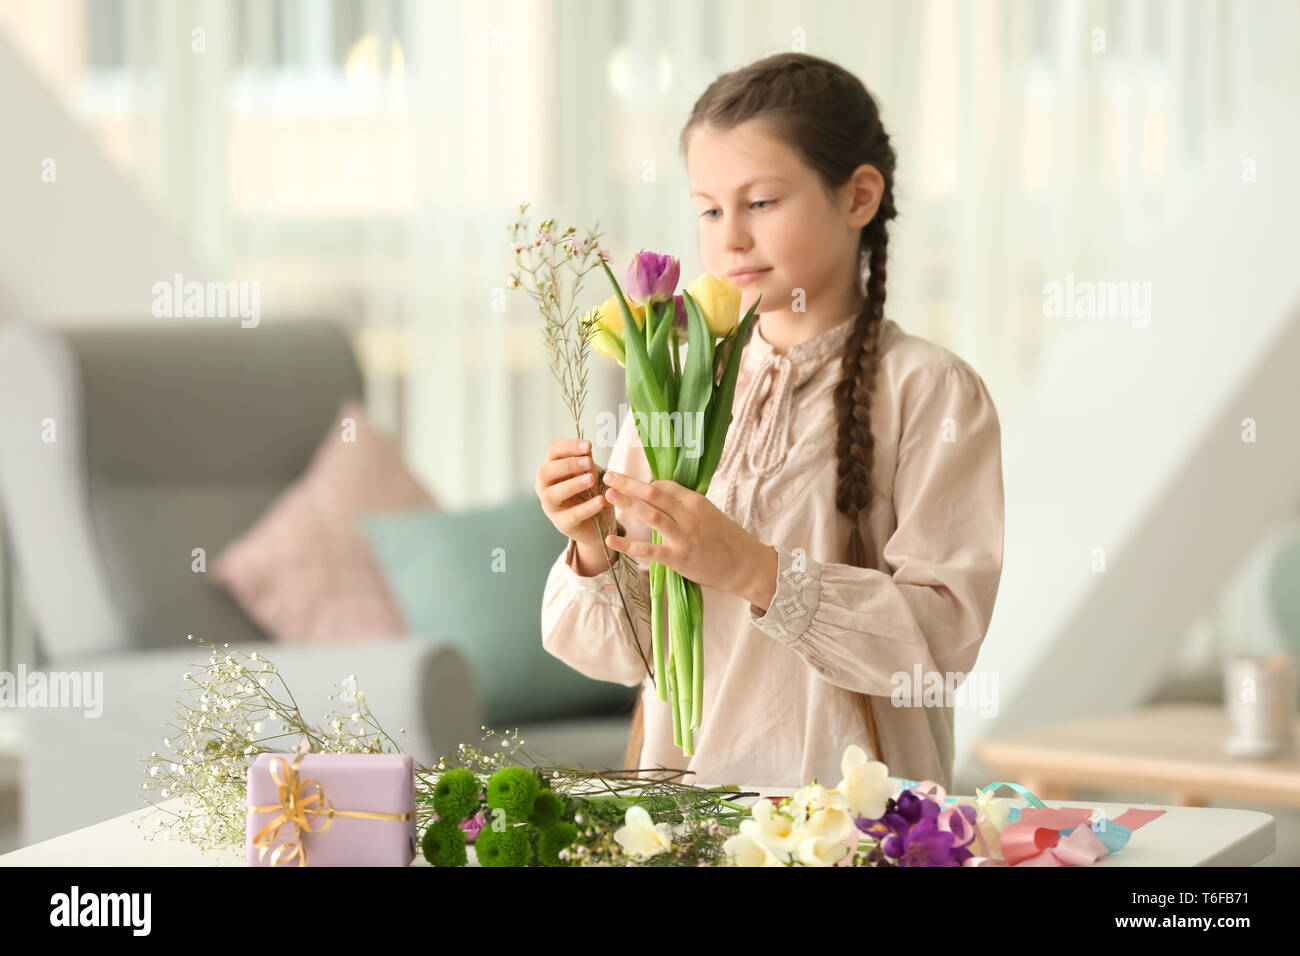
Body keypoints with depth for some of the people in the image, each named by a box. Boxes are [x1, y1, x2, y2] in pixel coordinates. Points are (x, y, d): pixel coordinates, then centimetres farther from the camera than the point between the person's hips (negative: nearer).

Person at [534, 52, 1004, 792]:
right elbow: (627, 653, 12)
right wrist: (596, 554, -7)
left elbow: (944, 634, -10)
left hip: (854, 809, -3)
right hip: (681, 800, 3)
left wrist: (756, 572, -18)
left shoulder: (928, 390, 0)